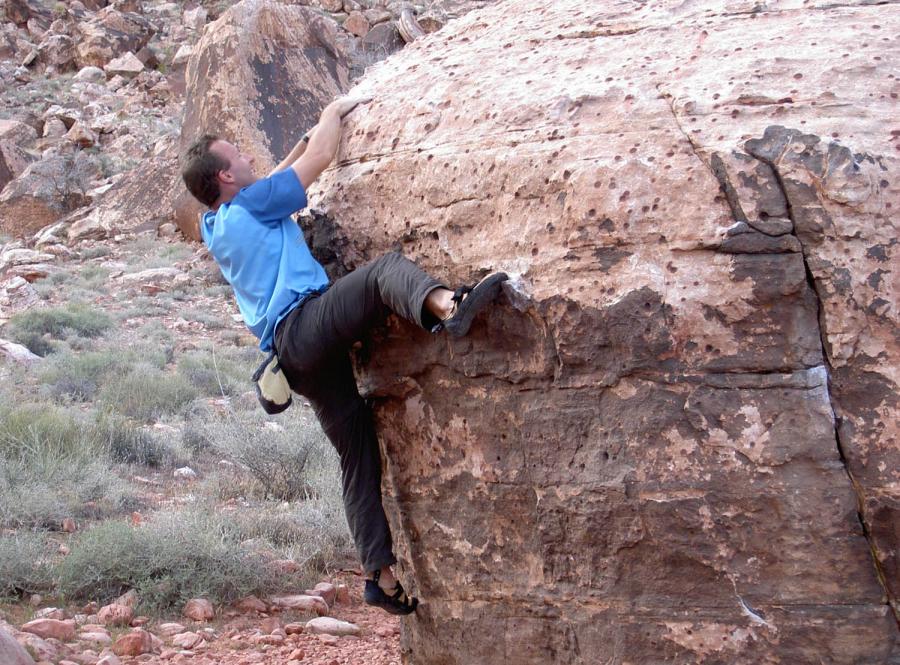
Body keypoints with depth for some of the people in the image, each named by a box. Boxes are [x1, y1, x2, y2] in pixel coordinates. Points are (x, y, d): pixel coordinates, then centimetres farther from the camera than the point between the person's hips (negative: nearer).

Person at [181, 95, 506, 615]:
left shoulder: (214, 227, 25)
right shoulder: (250, 206, 3)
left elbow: (271, 180, 44)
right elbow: (321, 158, 6)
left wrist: (311, 135, 44)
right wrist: (337, 111, 23)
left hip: (298, 357, 8)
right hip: (305, 323, -8)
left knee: (360, 459, 8)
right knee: (387, 270, -24)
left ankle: (382, 577, 5)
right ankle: (448, 307, -61)